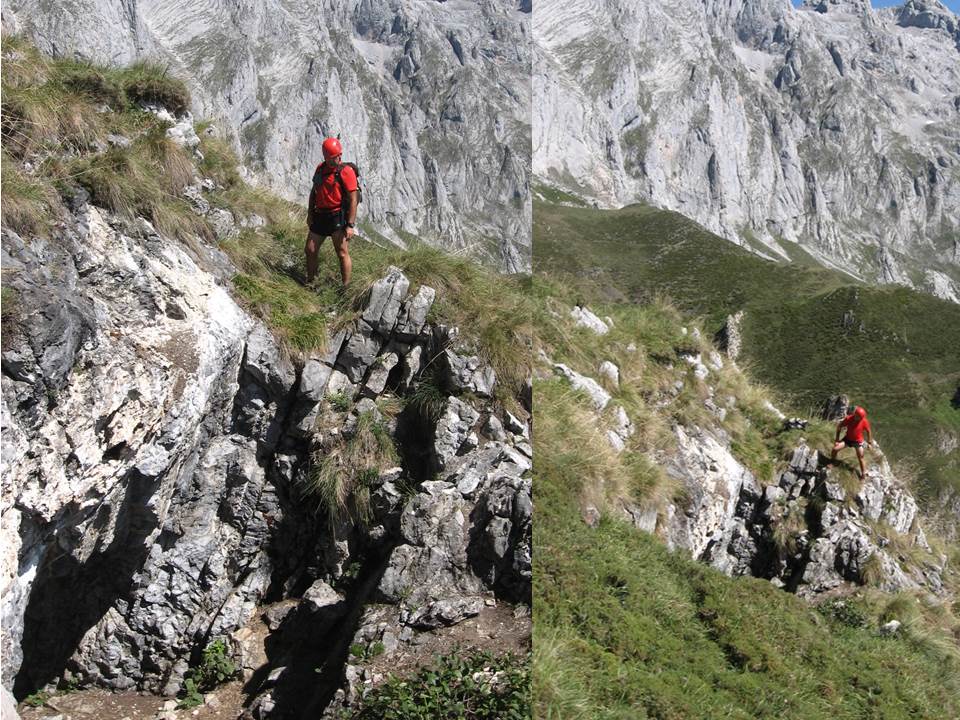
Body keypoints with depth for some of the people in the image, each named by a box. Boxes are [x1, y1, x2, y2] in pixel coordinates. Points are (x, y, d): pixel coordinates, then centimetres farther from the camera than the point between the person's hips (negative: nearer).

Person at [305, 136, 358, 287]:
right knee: (310, 250, 11)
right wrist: (310, 214, 15)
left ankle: (346, 287, 1)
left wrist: (350, 225, -19)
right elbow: (314, 191, 20)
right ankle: (310, 282, 28)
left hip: (338, 217, -7)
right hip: (320, 217, 7)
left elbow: (352, 200, -14)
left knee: (342, 254, -4)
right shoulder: (320, 168, 10)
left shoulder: (346, 171, -10)